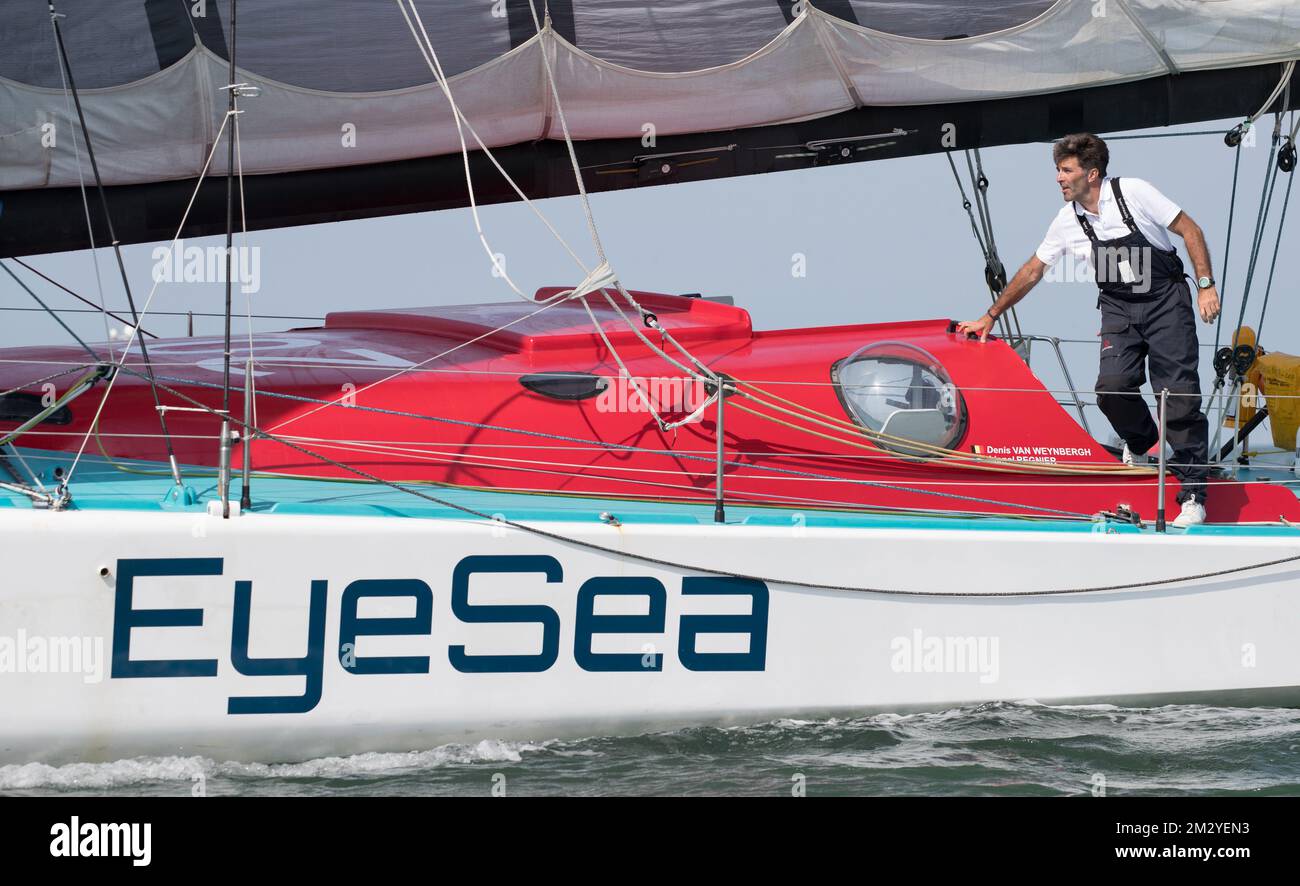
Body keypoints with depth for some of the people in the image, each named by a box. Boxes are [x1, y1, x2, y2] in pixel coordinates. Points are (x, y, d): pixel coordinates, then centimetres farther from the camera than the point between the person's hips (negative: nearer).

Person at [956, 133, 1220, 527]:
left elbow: (1189, 229, -6)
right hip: (1119, 308, 4)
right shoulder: (1068, 221, 0)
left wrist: (1206, 285, -11)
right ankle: (1139, 443, 15)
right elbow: (1031, 271, 11)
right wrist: (990, 316, 13)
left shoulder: (1132, 193, -13)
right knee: (1112, 386, -18)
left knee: (1179, 394, -11)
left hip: (1165, 299, -4)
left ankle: (1192, 495, -6)